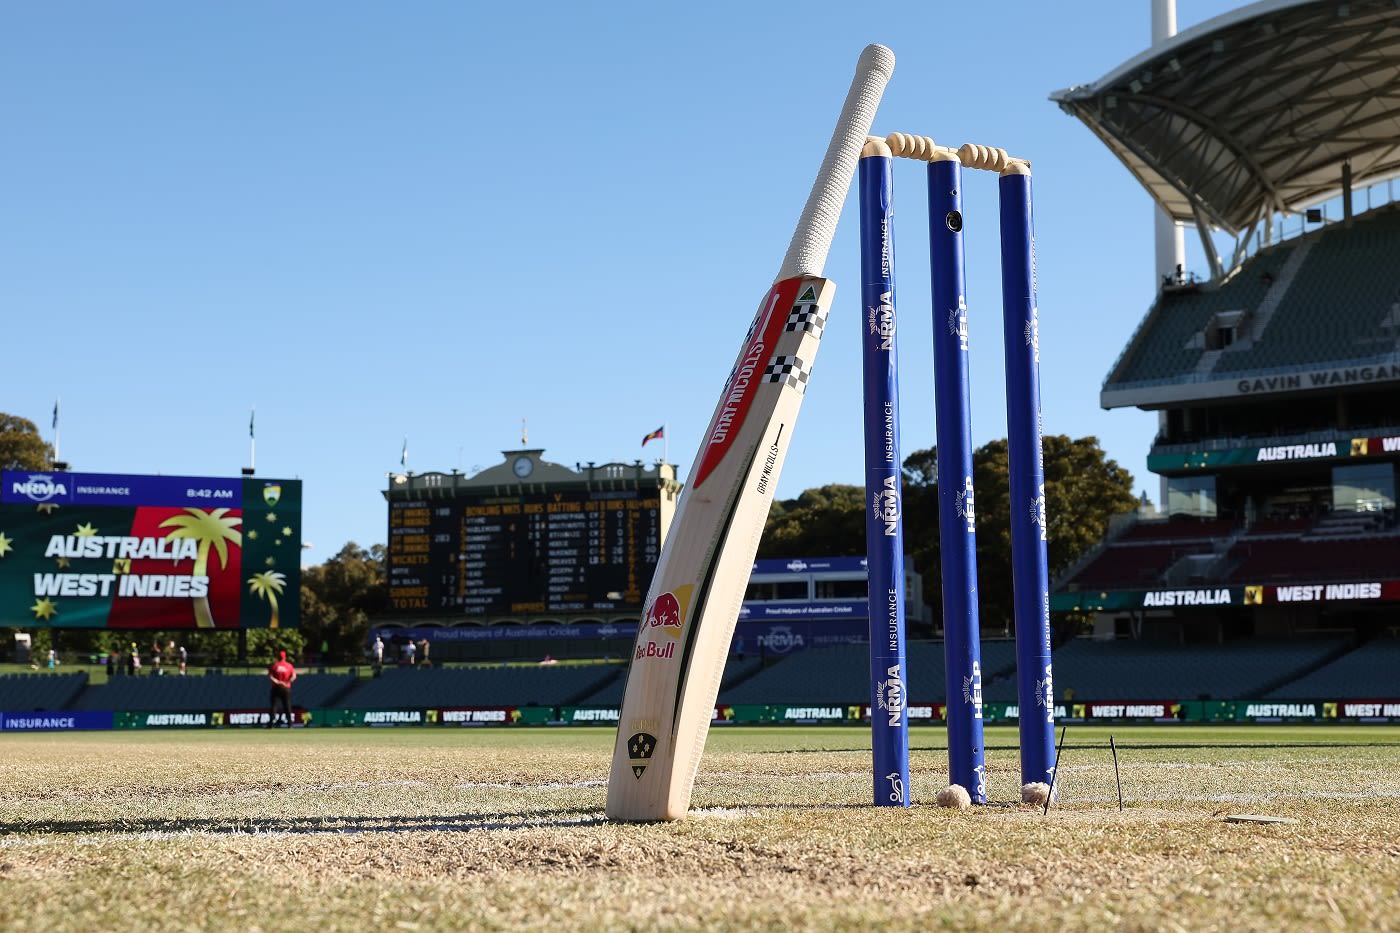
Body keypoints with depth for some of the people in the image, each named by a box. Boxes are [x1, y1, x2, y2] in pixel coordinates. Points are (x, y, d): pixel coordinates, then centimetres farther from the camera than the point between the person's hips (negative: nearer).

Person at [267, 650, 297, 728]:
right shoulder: (289, 665, 2)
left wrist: (276, 681, -13)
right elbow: (294, 676, -8)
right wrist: (287, 682, -12)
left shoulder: (274, 665, 0)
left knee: (273, 705, 1)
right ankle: (289, 724, 1)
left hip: (276, 687, -1)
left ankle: (271, 723, -5)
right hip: (286, 688, 1)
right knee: (287, 706, 5)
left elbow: (270, 676, -10)